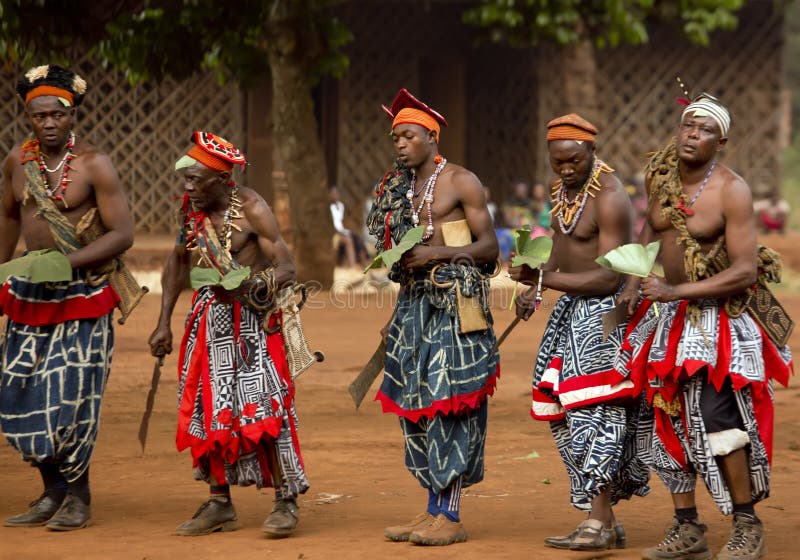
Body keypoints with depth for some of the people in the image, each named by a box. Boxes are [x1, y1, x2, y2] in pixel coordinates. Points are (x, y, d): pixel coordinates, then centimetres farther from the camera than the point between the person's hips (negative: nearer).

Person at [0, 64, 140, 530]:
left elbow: (122, 234, -14)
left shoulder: (94, 165, -12)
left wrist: (68, 262, -22)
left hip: (82, 292, -5)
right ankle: (53, 492, 16)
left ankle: (79, 497, 8)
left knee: (71, 395, -7)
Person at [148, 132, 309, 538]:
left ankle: (286, 501, -5)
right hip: (209, 317, 6)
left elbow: (286, 268, -18)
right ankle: (219, 504, 15)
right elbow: (178, 262, 17)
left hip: (251, 318, -6)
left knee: (262, 406, -13)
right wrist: (164, 322, 13)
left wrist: (245, 287, -36)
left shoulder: (252, 209, -15)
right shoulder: (190, 208, 3)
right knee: (208, 410, 5)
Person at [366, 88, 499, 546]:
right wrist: (398, 316, 18)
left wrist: (436, 253, -18)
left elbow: (489, 247, -7)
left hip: (454, 305, -7)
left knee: (448, 404, -9)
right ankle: (434, 509, 12)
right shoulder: (400, 190, 16)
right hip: (415, 302, 7)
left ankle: (451, 516, -7)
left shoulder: (461, 182, -4)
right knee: (417, 403, 5)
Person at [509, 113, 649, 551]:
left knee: (594, 410, -17)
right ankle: (607, 524, 10)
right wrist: (535, 288, 9)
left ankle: (598, 524, -19)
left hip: (606, 307, -10)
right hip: (572, 306, 10)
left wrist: (545, 279, -24)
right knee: (563, 414, 6)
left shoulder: (609, 198, -20)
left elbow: (610, 278, -24)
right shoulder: (560, 184, 9)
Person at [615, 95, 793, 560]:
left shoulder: (732, 191, -16)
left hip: (717, 316, -6)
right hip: (667, 316, 6)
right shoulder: (661, 175, 2)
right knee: (667, 421, 7)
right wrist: (635, 281, 10)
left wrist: (677, 291, -24)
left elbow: (746, 270, -20)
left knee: (716, 415, -16)